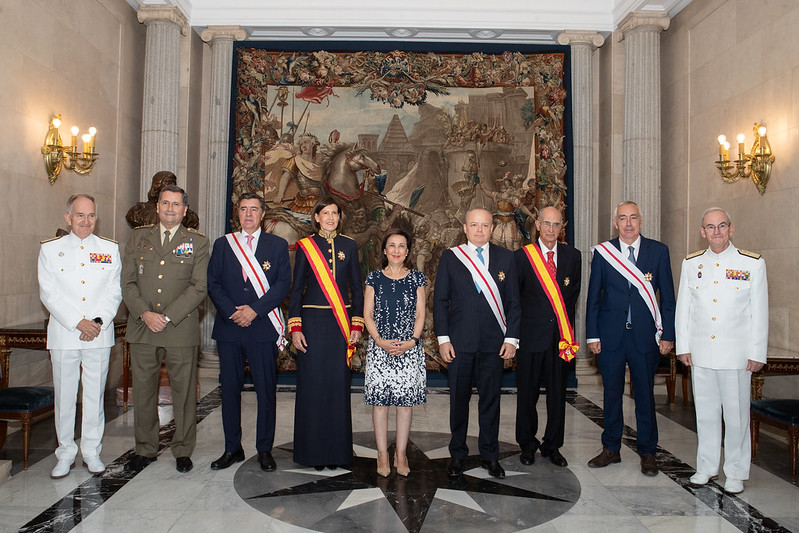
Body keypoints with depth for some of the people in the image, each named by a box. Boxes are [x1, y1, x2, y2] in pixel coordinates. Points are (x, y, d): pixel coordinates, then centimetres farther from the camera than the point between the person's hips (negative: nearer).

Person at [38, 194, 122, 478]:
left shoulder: (110, 248, 7)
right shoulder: (50, 249, 4)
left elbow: (114, 291, 3)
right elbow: (49, 293, -4)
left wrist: (99, 321, -12)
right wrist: (78, 323, -14)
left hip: (100, 335, 1)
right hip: (63, 335, 0)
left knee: (95, 395, 7)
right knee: (64, 396, 6)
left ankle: (92, 452, 20)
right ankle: (66, 454, 20)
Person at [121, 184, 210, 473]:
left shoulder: (197, 242, 3)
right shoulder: (138, 237, 11)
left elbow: (199, 286, -6)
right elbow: (127, 282, 6)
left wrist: (167, 317, -13)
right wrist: (144, 313, -10)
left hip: (181, 328, -2)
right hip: (142, 327, 3)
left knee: (184, 391, 3)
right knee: (143, 390, 9)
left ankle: (183, 451, 17)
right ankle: (145, 449, 25)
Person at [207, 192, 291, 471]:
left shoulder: (278, 245, 7)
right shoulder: (222, 244, 12)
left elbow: (283, 284, -2)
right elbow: (213, 283, 6)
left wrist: (255, 309, -12)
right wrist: (232, 312, -8)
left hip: (263, 327, -2)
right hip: (229, 326, 2)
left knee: (266, 390, 1)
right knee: (230, 389, 8)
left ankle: (264, 449, 14)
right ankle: (232, 448, 20)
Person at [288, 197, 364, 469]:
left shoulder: (348, 246, 8)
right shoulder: (305, 246, 4)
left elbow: (357, 288, 8)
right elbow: (296, 288, 4)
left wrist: (357, 325, 0)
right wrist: (295, 327, -4)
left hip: (341, 322, 1)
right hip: (312, 321, -1)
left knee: (338, 384, 2)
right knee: (312, 384, 1)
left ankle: (337, 449, 15)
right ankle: (313, 450, 14)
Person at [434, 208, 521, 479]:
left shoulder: (505, 257, 6)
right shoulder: (450, 257, 3)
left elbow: (513, 301, 6)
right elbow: (440, 301, 3)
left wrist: (511, 338, -2)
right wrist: (443, 339, -4)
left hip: (494, 343, 1)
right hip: (460, 342, -1)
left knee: (491, 399, 9)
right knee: (459, 399, 8)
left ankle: (489, 455, 25)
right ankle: (458, 455, 24)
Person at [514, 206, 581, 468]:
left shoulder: (572, 255, 7)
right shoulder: (522, 256, -3)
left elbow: (573, 293, 15)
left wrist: (566, 322, 9)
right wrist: (516, 330, -1)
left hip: (561, 336, 3)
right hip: (531, 335, -2)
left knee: (558, 394, 10)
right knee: (527, 393, 7)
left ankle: (552, 446, 26)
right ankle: (527, 444, 24)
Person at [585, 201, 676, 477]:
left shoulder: (658, 251, 2)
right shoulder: (602, 252, 2)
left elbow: (667, 297, 3)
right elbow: (593, 297, 4)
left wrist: (667, 335, -2)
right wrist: (592, 335, -1)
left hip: (645, 335, 0)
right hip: (611, 335, 1)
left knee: (645, 394, 9)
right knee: (611, 394, 10)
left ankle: (647, 452, 24)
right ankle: (611, 449, 25)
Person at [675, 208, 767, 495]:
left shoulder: (752, 263, -2)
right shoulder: (691, 263, 6)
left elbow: (759, 312, -1)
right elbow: (683, 308, 9)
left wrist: (757, 353, -3)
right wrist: (683, 347, 6)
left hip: (736, 354, -2)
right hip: (700, 352, 3)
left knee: (736, 414, 5)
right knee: (705, 412, 12)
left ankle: (736, 473, 20)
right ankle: (706, 467, 25)